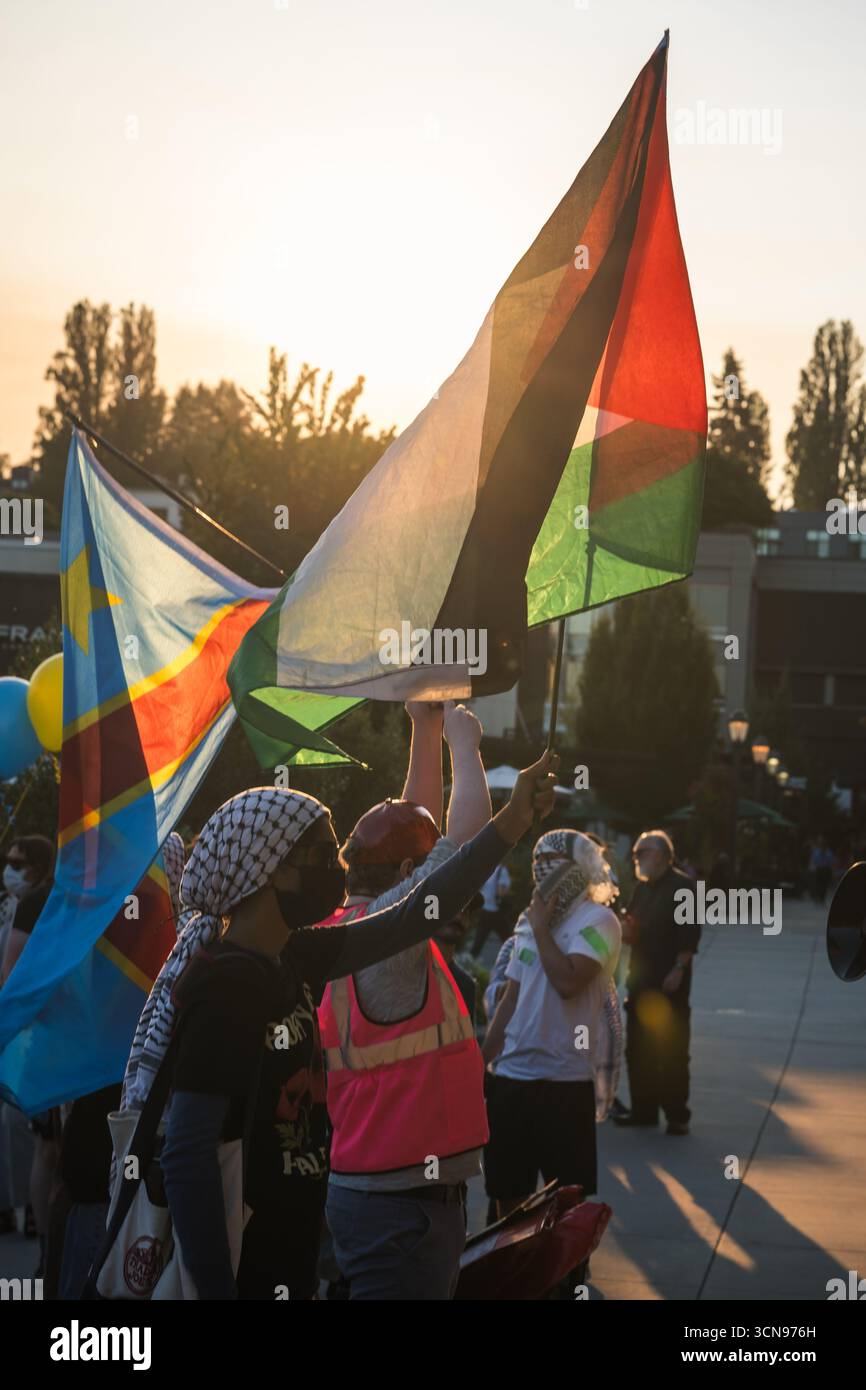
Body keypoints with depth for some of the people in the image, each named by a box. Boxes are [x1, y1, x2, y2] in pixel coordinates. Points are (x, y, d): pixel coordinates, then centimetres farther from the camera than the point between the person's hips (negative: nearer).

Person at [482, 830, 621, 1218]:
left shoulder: (597, 920, -9)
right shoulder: (528, 921, 14)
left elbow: (568, 982, -24)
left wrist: (541, 926, -13)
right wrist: (485, 1059, 14)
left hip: (564, 1082, -7)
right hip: (510, 1077, 7)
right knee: (507, 1193, 12)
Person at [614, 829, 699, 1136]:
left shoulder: (681, 887, -8)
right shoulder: (642, 889, 15)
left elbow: (690, 932, -14)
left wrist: (678, 970, -19)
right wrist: (627, 929, -1)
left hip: (669, 982, -8)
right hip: (641, 979, 8)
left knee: (672, 1051, -3)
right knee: (638, 1049, 11)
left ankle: (677, 1115, 3)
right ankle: (643, 1109, 20)